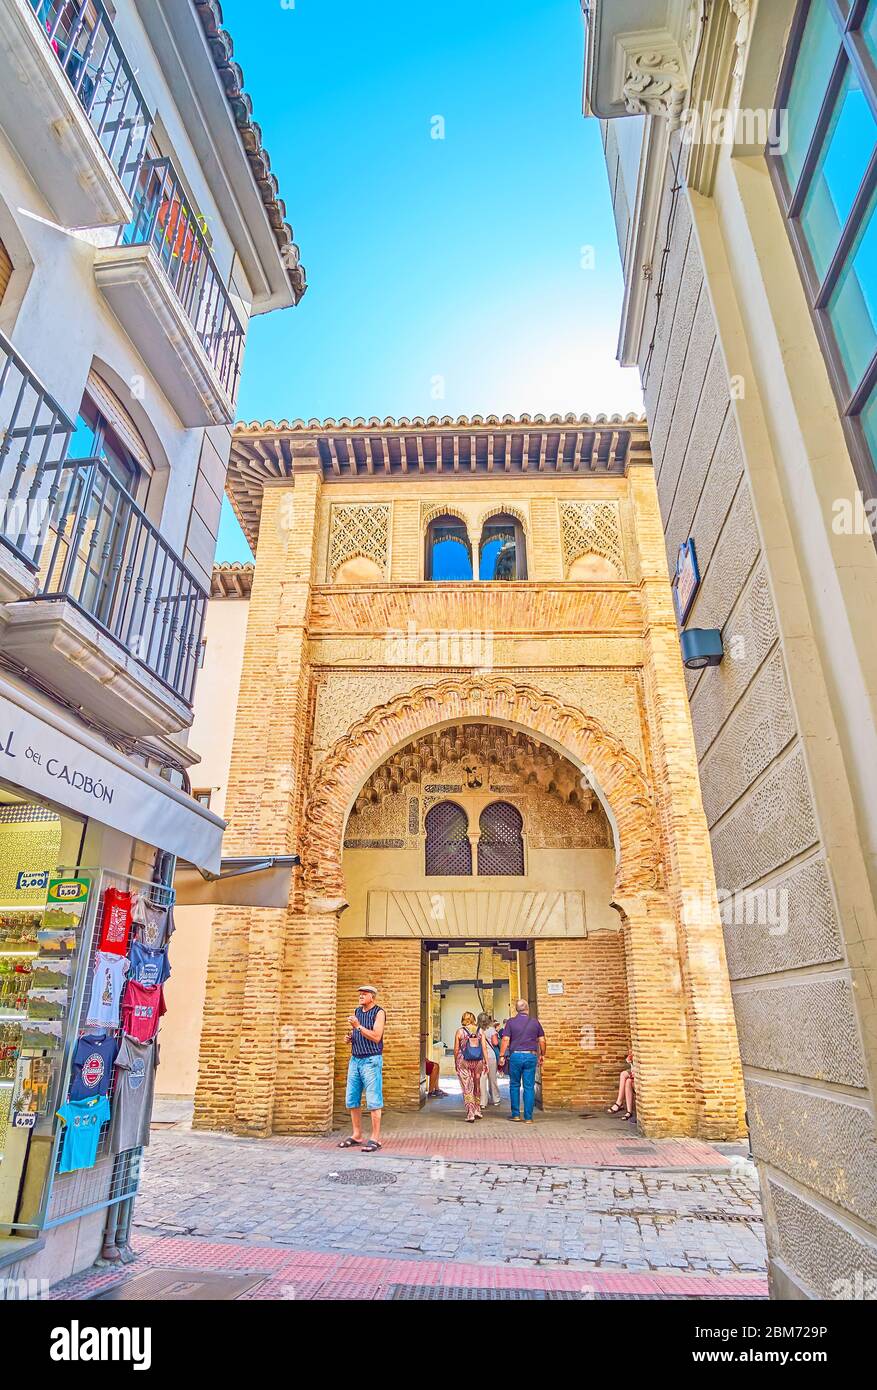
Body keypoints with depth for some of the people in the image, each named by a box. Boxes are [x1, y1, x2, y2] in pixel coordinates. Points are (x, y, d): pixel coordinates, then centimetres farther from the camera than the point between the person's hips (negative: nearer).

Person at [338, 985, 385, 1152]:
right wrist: (350, 1037, 0)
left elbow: (376, 1037, -15)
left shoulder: (379, 1012, -7)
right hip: (355, 1059, 7)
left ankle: (375, 1139, 2)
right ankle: (357, 1136, 20)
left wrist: (358, 1026, -19)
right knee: (352, 1100, 9)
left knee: (373, 1101, -4)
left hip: (371, 1060, -7)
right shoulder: (357, 1011, 13)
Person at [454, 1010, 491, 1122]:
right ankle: (477, 1111, 27)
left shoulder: (460, 1031, -1)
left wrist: (456, 1062, 12)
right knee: (477, 1086, 20)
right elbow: (484, 1048, 2)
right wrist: (486, 1063, 5)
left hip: (464, 1062, -3)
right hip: (478, 1061, 3)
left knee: (467, 1089, 1)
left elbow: (456, 1049, 1)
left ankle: (470, 1114, -4)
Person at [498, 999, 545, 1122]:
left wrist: (502, 1056, -2)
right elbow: (542, 1040, 6)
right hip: (531, 1056, 1)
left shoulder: (510, 1022, 0)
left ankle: (516, 1114, 15)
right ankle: (528, 1117, 4)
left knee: (514, 1086, 13)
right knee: (529, 1087, 5)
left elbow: (506, 1040, -5)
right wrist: (542, 1055, 19)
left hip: (515, 1056, -1)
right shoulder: (535, 1022, 5)